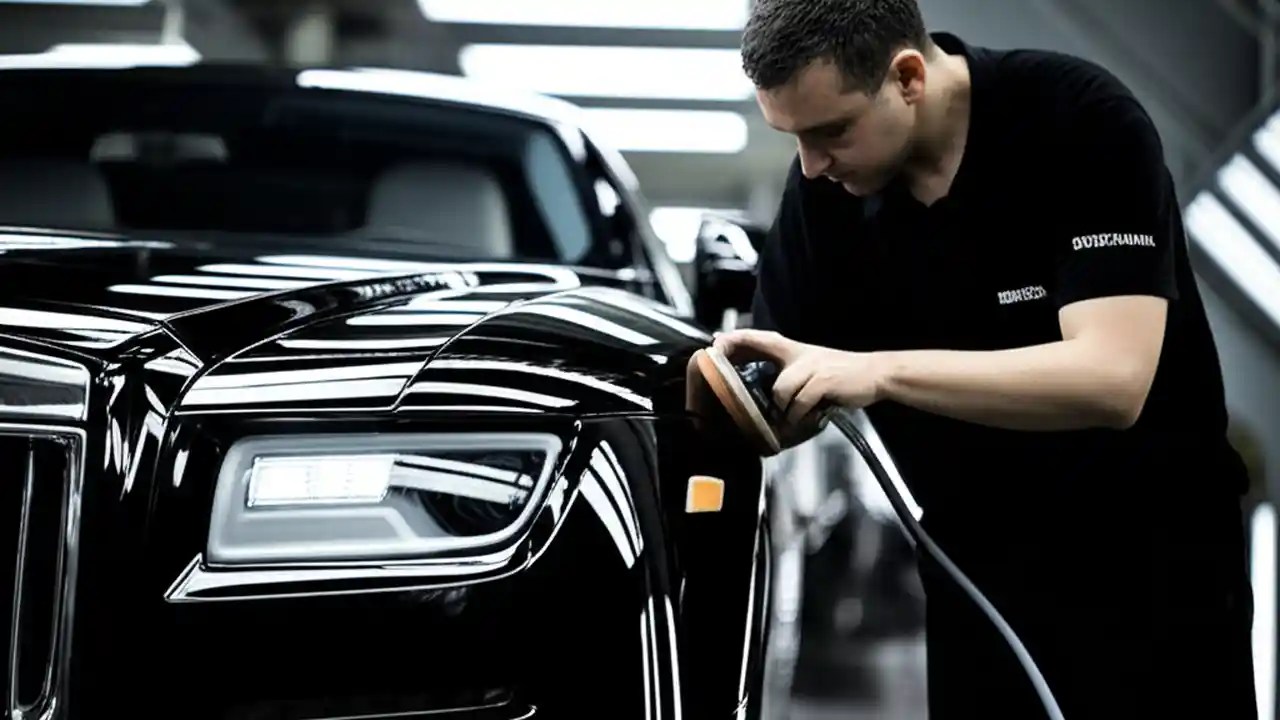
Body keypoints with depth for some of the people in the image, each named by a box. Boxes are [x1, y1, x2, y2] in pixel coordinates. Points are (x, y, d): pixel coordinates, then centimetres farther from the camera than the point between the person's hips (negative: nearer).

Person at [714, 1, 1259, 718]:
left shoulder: (1083, 121, -20)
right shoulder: (823, 185, -6)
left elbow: (1112, 379, -30)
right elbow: (792, 399, 0)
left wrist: (879, 370, -34)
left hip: (1152, 572, -4)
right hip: (974, 575, 4)